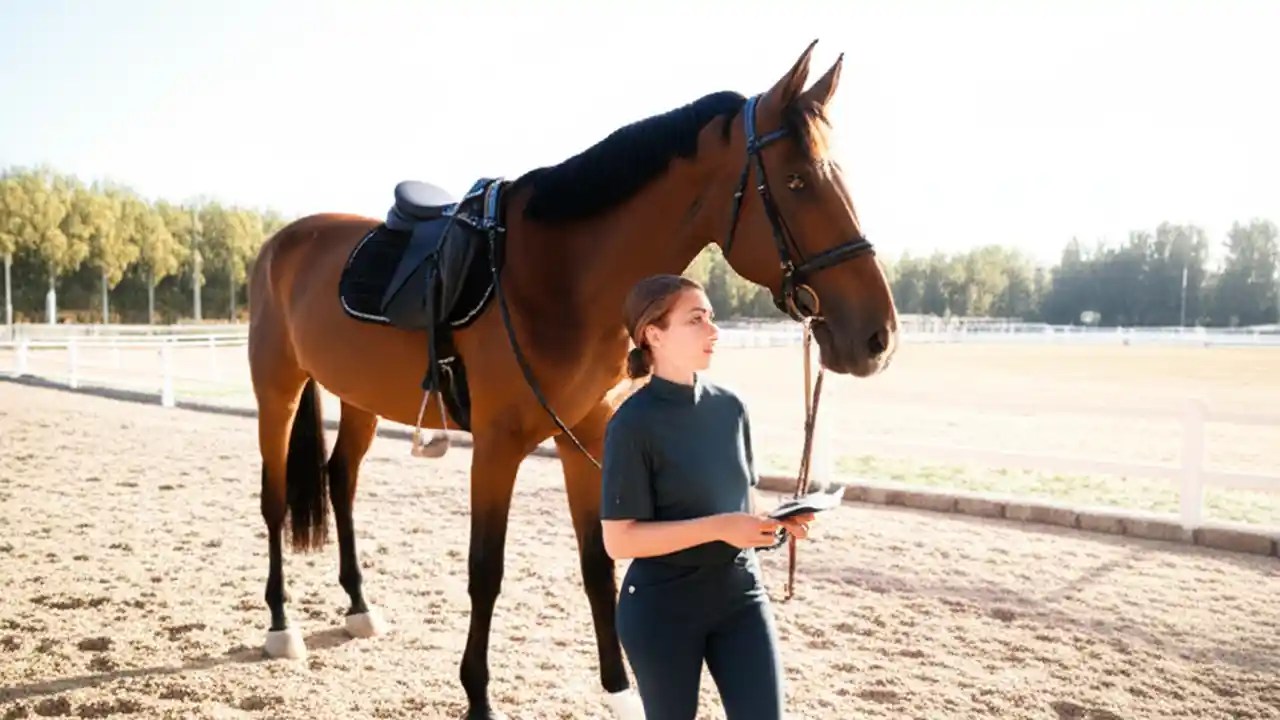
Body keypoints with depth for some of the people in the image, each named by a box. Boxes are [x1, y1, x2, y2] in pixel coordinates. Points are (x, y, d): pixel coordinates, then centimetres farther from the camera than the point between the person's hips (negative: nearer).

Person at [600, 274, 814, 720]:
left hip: (739, 595, 5)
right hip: (662, 608, -5)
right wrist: (718, 528, -25)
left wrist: (774, 520, -8)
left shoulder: (730, 407, 2)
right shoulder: (634, 424, -16)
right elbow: (619, 540, -18)